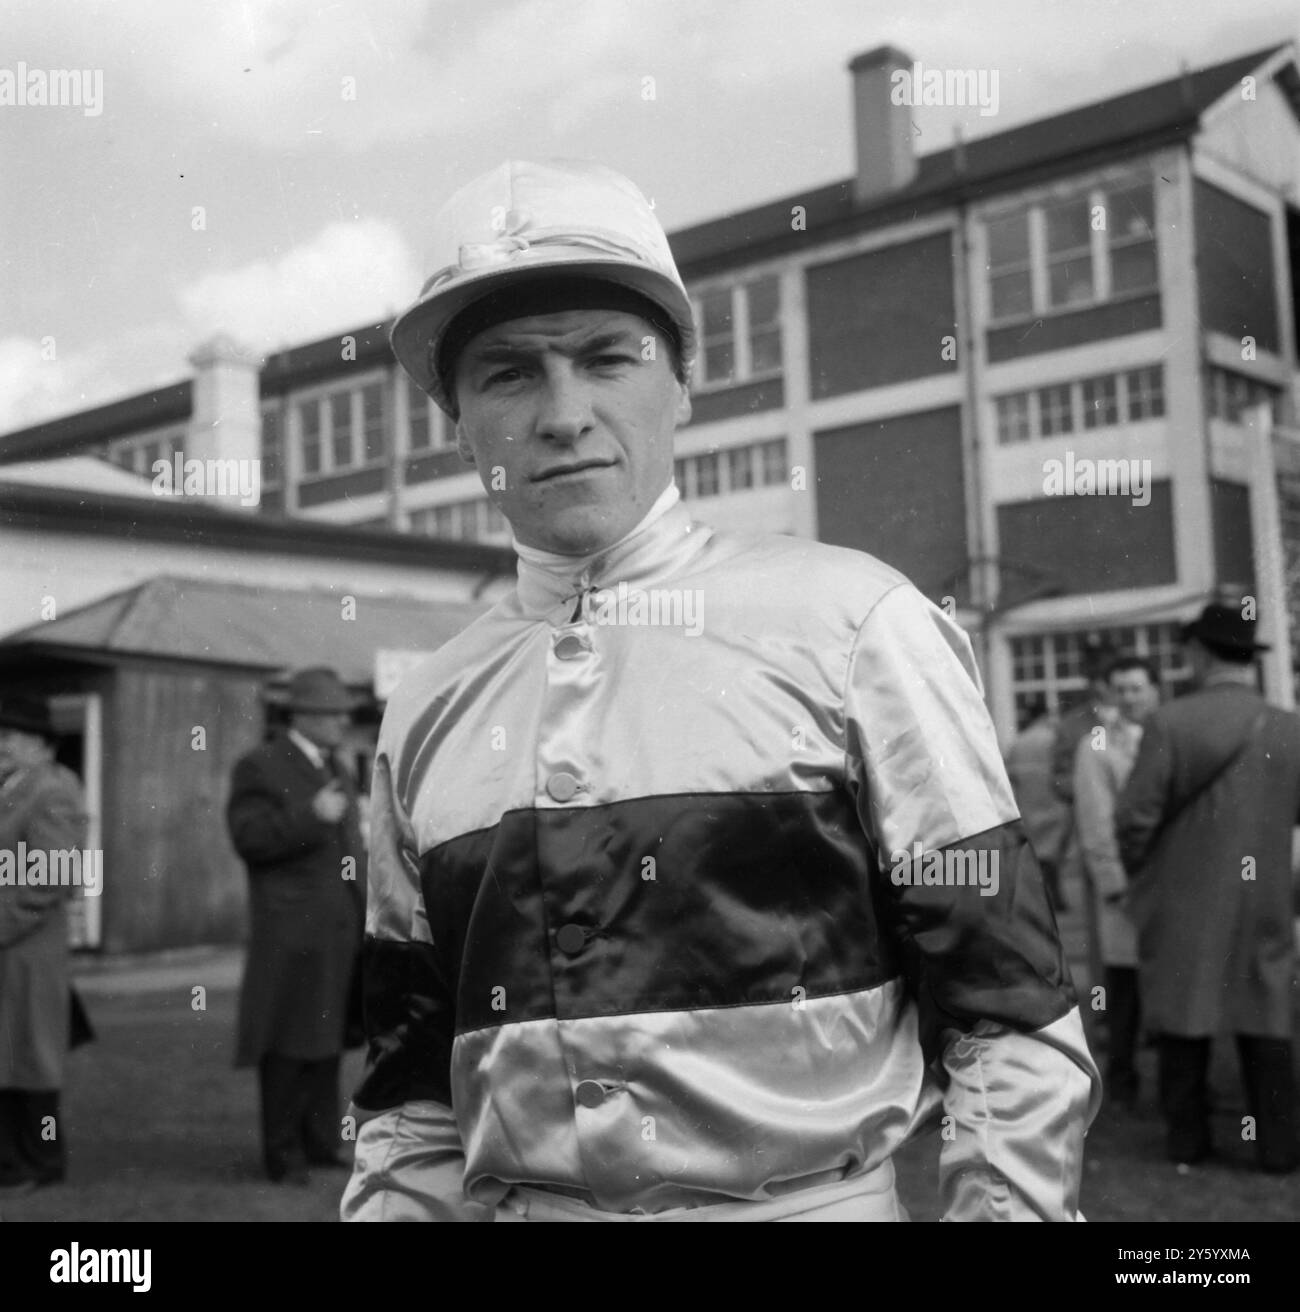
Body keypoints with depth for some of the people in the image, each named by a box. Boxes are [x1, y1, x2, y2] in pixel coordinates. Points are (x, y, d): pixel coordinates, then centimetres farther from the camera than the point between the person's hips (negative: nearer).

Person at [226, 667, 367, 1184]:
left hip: (341, 927, 7)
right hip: (290, 928, -7)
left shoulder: (337, 768, 17)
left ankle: (321, 1141, 22)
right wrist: (310, 817, -24)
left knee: (328, 1038, 12)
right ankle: (284, 1154, 7)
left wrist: (366, 910, 18)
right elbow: (249, 838, -16)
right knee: (288, 1043, -1)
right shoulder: (260, 767, -6)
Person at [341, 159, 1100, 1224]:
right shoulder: (423, 718, 2)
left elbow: (1013, 1024, -9)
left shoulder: (849, 623, -9)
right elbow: (414, 1091, 9)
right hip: (512, 1201, 3)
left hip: (811, 1199, -3)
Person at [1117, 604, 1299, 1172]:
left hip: (1183, 900, -2)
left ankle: (1186, 1135, 18)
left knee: (1183, 1019, 10)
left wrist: (1136, 871, 3)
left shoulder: (1170, 724, -15)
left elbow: (1136, 815, -15)